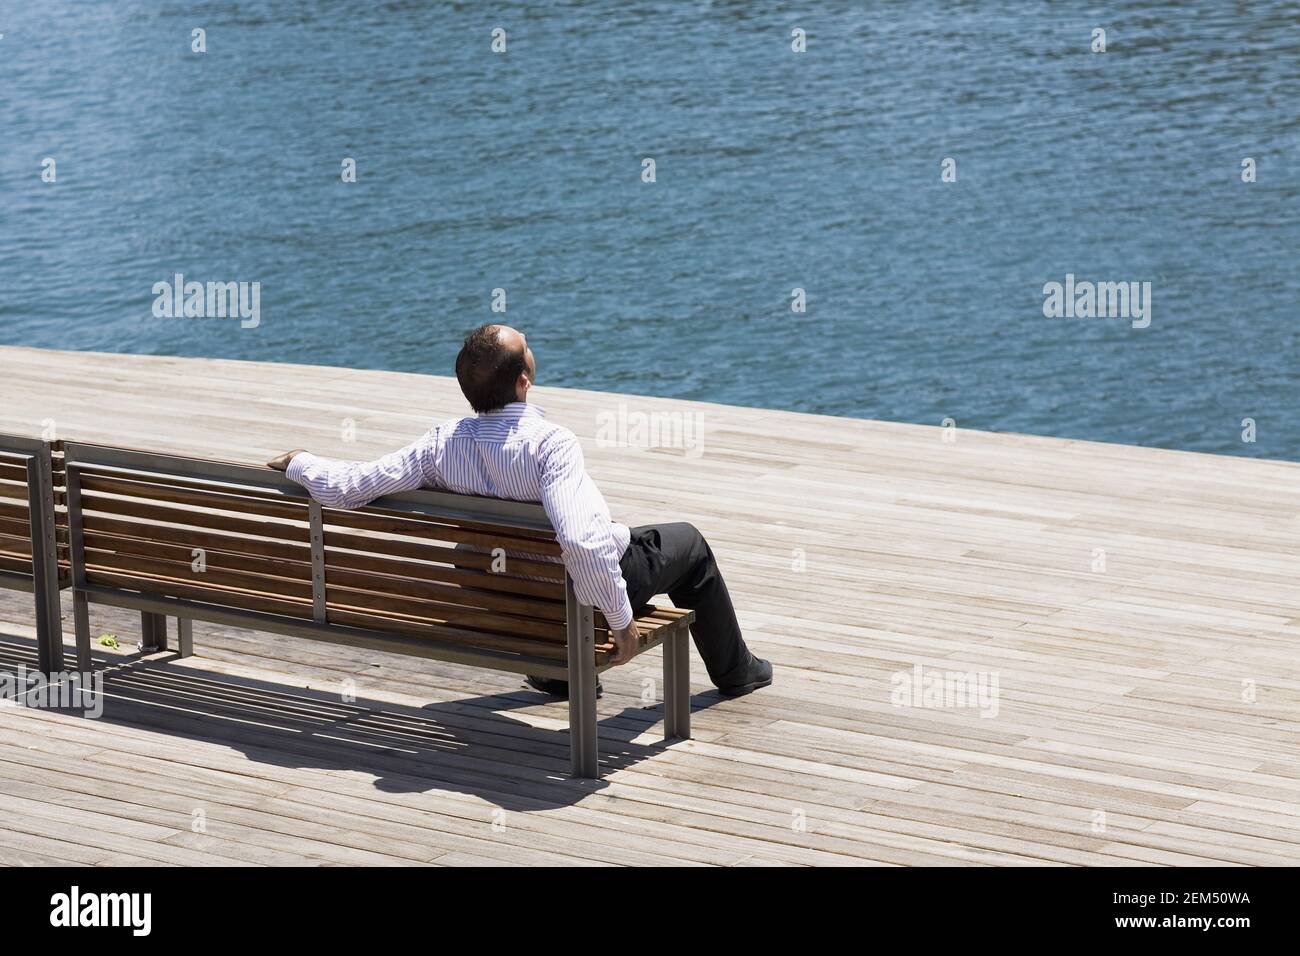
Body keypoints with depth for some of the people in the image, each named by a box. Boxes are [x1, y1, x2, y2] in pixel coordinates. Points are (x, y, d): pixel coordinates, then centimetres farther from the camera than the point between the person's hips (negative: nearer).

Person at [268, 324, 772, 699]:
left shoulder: (442, 444, -19)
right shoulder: (547, 442, -34)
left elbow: (348, 487, -19)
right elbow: (582, 540, -45)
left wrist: (299, 462, 1)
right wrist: (621, 618, -32)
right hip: (579, 593, -5)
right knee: (688, 543, 22)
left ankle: (554, 670, 47)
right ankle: (733, 670, 40)